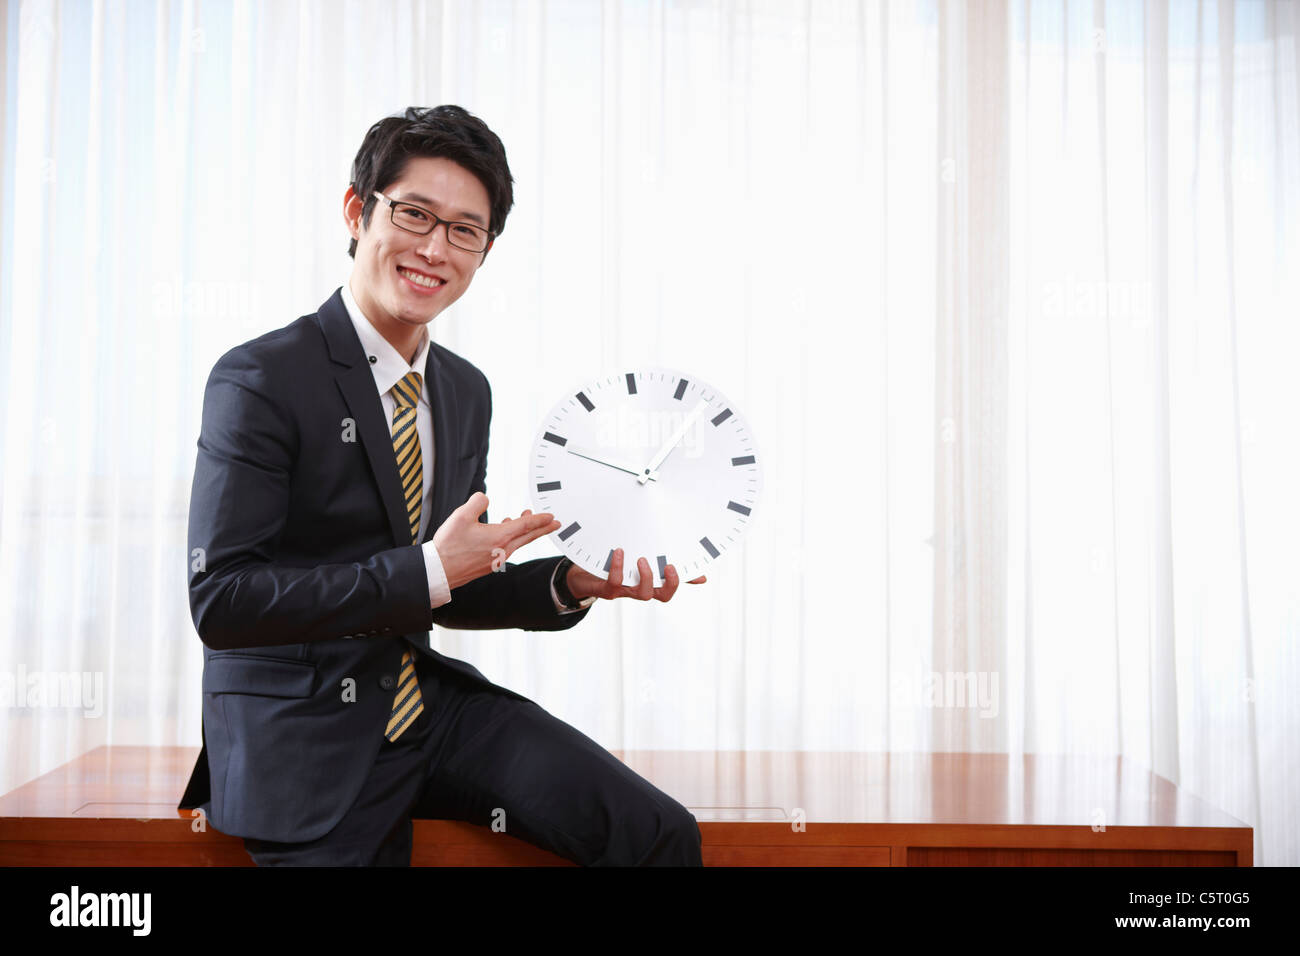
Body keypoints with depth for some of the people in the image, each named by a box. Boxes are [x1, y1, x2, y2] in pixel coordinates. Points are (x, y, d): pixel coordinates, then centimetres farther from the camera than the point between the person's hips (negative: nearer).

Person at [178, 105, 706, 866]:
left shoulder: (466, 391, 9)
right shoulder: (262, 380, -12)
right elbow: (220, 601, -20)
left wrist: (570, 584, -3)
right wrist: (427, 571, -23)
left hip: (431, 707, 6)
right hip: (303, 740, -5)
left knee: (660, 835, -10)